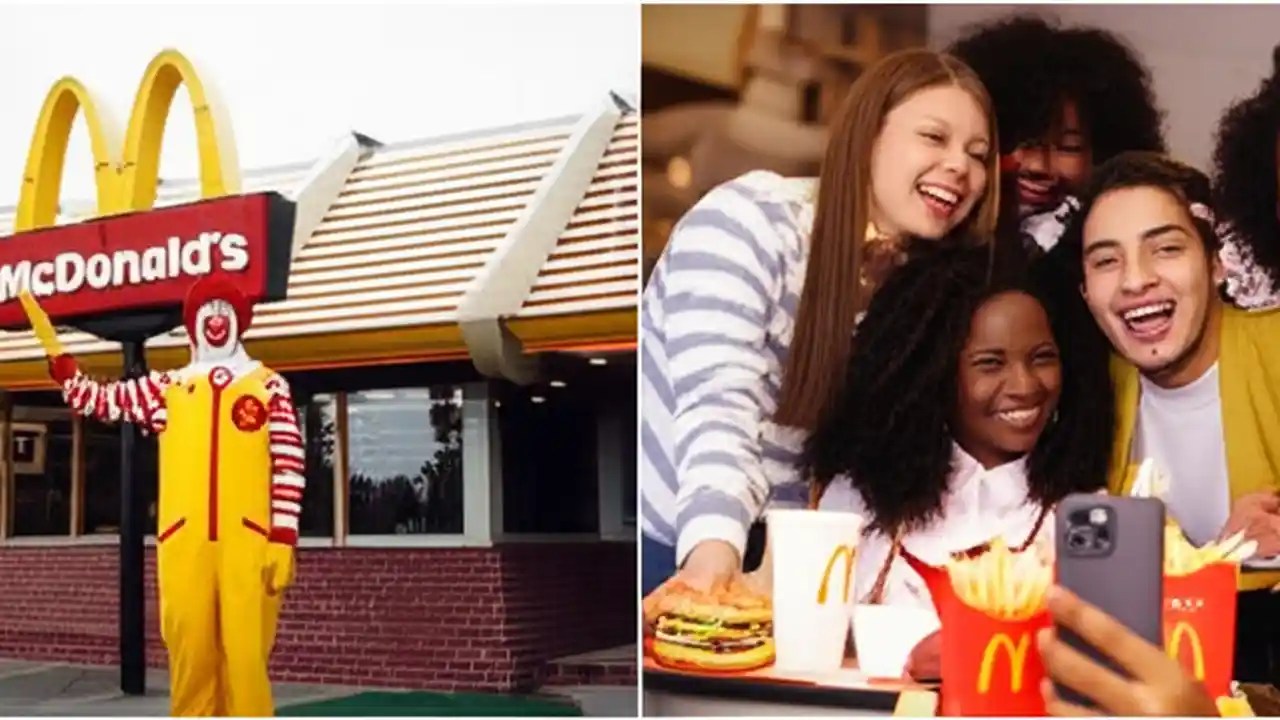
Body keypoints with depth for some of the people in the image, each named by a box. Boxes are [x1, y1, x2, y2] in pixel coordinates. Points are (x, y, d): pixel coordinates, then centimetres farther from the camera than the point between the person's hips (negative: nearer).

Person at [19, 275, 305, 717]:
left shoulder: (269, 386, 5)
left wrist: (282, 542, -6)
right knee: (189, 660, 5)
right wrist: (52, 348, 3)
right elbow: (95, 399, 16)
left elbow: (289, 467, 0)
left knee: (246, 659, -4)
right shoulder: (166, 389, 14)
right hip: (184, 546, 3)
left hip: (248, 544, -2)